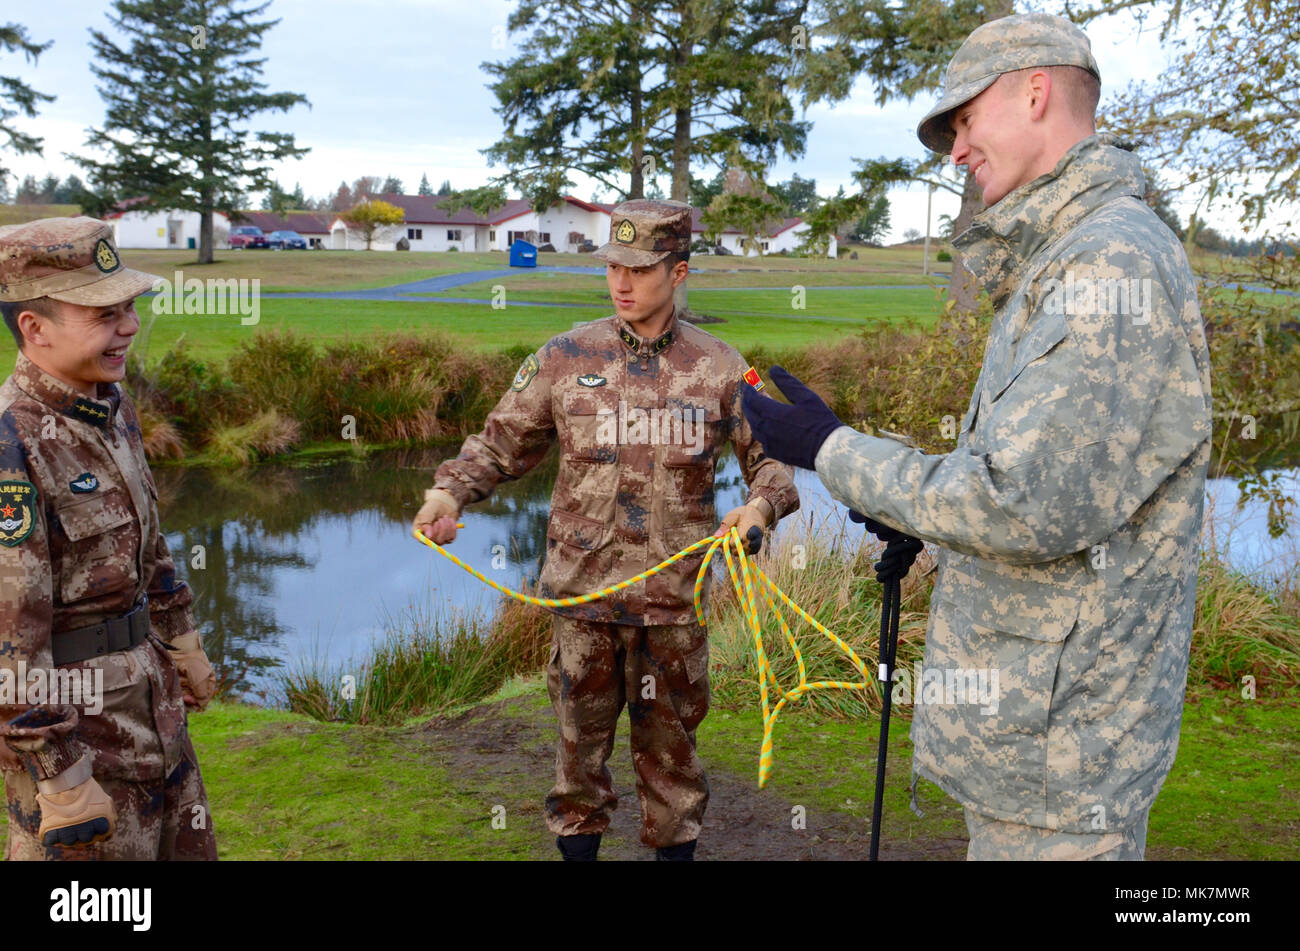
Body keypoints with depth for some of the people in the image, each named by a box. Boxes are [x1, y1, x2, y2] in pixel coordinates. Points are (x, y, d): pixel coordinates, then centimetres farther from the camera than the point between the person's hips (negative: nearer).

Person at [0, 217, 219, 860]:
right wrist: (61, 780, -21)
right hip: (67, 710, -8)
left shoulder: (108, 407, 3)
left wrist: (181, 644, 21)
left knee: (185, 843, 21)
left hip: (146, 691, 8)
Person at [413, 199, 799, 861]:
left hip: (672, 596, 0)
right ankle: (576, 843, 31)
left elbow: (772, 455, 6)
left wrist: (761, 504, -14)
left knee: (669, 741, 12)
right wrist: (450, 490, -9)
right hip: (580, 587, 0)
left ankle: (676, 845, 32)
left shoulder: (720, 368, 0)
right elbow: (501, 441, 7)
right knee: (580, 734, 12)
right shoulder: (565, 358, 1)